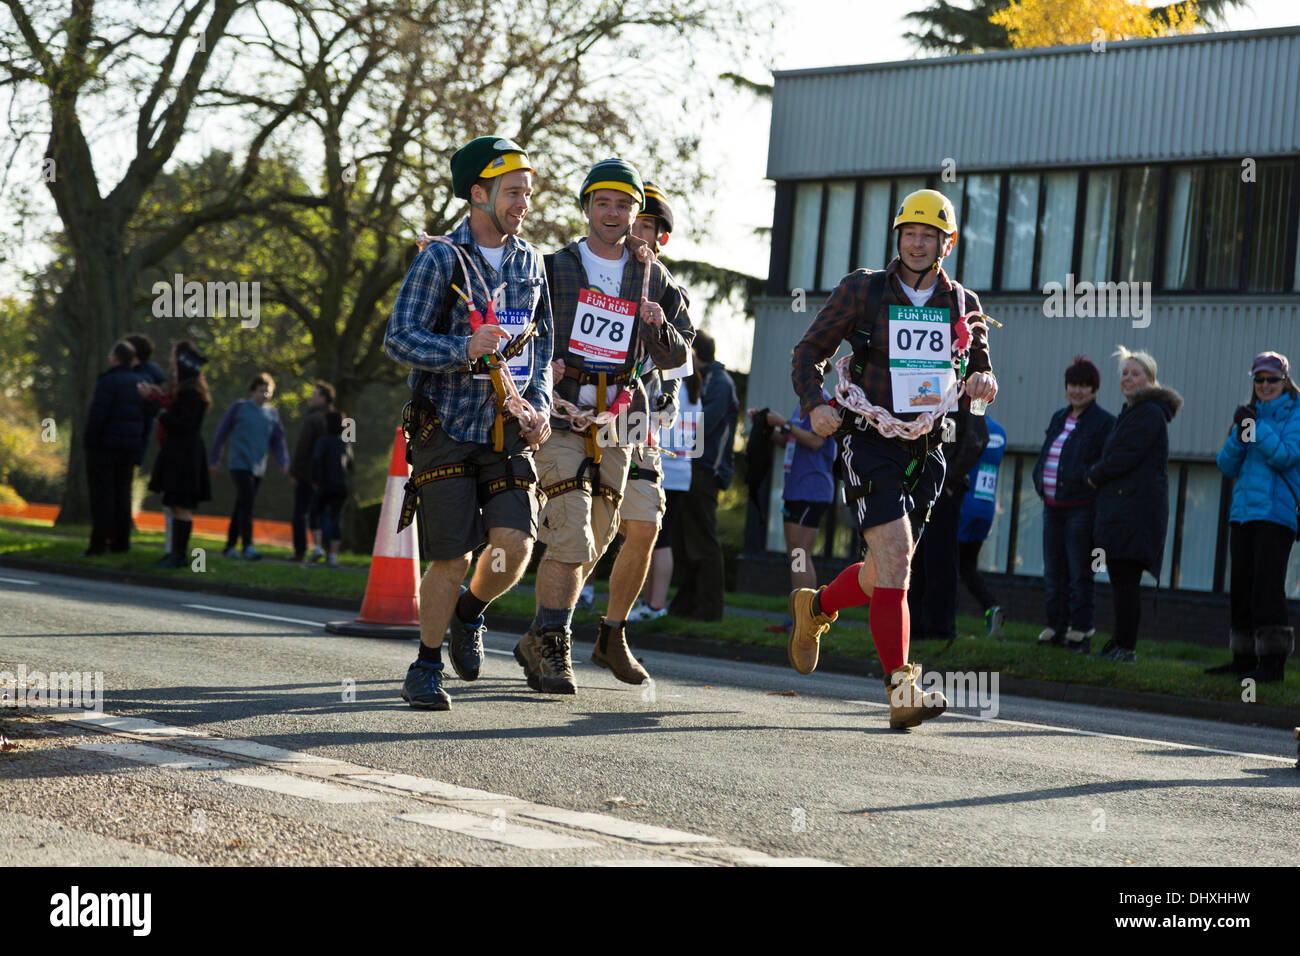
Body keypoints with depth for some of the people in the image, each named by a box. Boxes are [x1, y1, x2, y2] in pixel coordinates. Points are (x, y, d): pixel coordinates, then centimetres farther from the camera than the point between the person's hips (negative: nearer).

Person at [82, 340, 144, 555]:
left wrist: (89, 441, -11)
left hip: (105, 444, -7)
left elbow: (97, 415, -18)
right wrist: (139, 445, 17)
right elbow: (146, 417, 13)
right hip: (129, 447, 7)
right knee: (122, 493, 12)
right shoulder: (138, 383, 11)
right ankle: (121, 540, 11)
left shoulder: (109, 381, -12)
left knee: (102, 495, -5)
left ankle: (99, 542, -8)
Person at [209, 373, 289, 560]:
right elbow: (221, 433, 5)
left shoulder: (272, 413, 11)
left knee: (242, 506, 9)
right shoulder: (239, 408, -2)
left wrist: (283, 462, -1)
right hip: (239, 465, -5)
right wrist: (215, 459, 9)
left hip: (258, 468, 5)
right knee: (247, 502, -17)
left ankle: (229, 547, 16)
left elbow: (278, 440, 15)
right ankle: (247, 546, -22)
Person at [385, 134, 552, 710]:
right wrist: (463, 350, -27)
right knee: (451, 559, -5)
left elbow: (542, 339, 20)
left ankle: (470, 612, 22)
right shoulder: (440, 258, -7)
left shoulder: (529, 261, 11)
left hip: (508, 432, 4)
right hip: (447, 430, -4)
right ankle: (426, 669, 15)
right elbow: (399, 339, -12)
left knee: (514, 546, -11)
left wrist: (540, 403, 4)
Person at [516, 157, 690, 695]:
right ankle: (552, 646, -6)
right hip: (560, 413, -4)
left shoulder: (651, 278, 11)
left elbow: (675, 357, 9)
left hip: (616, 424, 4)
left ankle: (540, 642, 23)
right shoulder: (553, 269, 3)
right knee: (571, 537, -16)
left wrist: (658, 326, -12)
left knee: (594, 541, 8)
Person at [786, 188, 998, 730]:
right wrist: (814, 404, -16)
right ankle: (902, 691, -21)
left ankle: (815, 607, 42)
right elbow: (809, 352, 3)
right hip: (869, 443, -5)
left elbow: (978, 366, 18)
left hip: (925, 450, 5)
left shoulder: (963, 304, 9)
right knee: (895, 554, -20)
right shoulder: (862, 290, -1)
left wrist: (981, 379, -8)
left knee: (884, 574, 10)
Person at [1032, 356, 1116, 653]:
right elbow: (1044, 455, 22)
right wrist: (1040, 483, 10)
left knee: (1079, 573, -4)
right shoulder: (1059, 418, 17)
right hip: (1052, 506, 7)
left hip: (1081, 507, -7)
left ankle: (1080, 631, 2)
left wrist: (1087, 478, -19)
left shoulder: (1103, 422, -6)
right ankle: (1056, 628, 16)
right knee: (1053, 571, 9)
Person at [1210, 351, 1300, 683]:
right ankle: (1244, 658, 15)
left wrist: (1256, 428, -20)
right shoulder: (1252, 412, 17)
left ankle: (1272, 661, -12)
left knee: (1267, 582, -13)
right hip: (1243, 511, 7)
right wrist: (1239, 433, -6)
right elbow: (1227, 466, 10)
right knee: (1241, 583, 8)